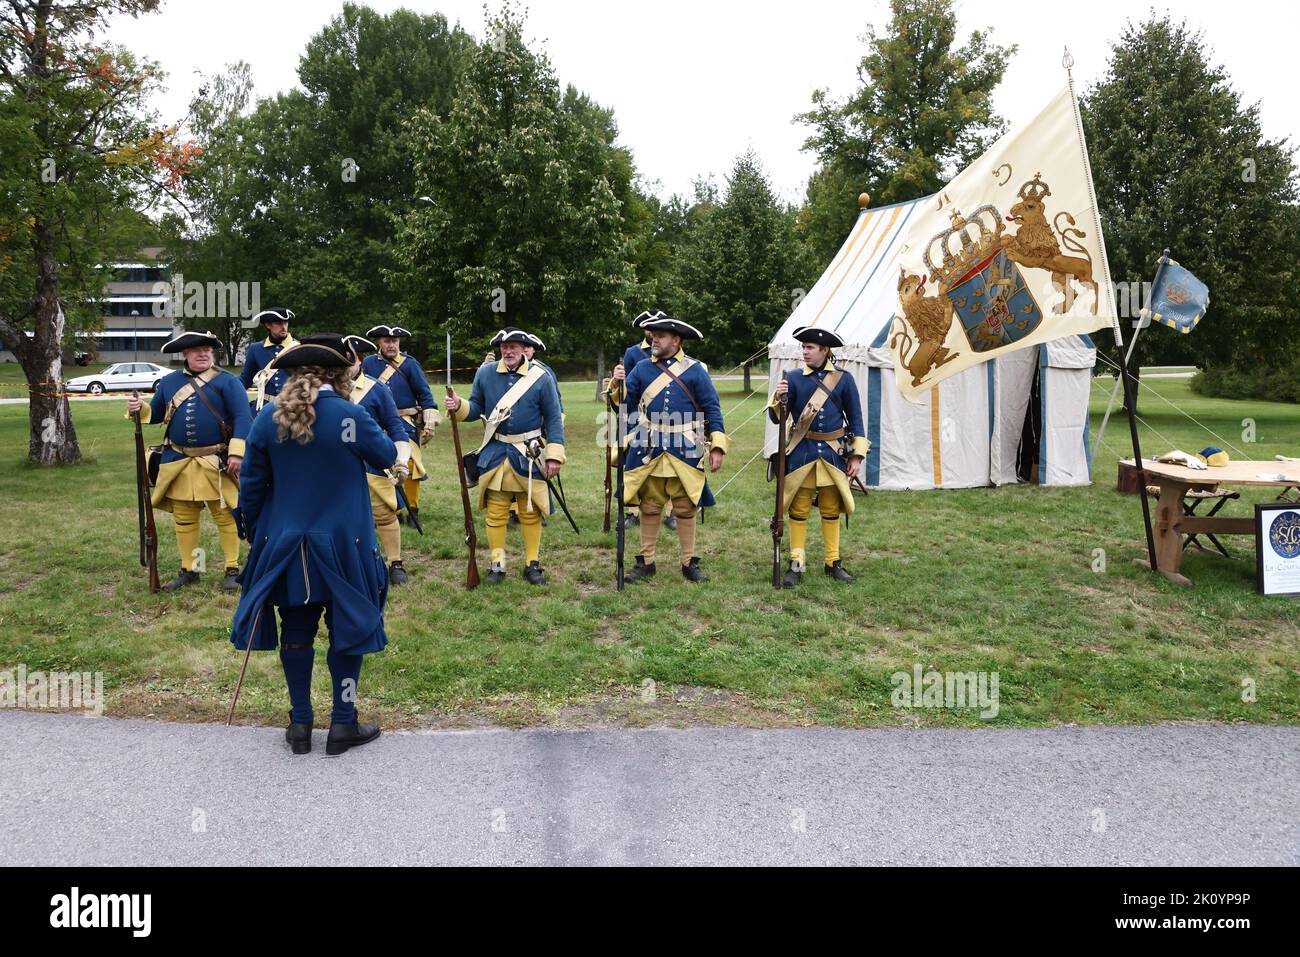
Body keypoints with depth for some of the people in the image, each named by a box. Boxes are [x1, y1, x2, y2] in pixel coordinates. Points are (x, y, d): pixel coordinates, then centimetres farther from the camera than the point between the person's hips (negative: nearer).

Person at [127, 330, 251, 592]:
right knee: (183, 518, 12)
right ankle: (188, 570, 24)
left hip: (216, 462, -5)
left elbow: (242, 418, -12)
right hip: (178, 462, 5)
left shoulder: (227, 381, -5)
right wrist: (139, 409, -3)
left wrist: (237, 452, -21)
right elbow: (156, 414, 20)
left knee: (225, 516, 2)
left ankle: (232, 570, 12)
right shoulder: (168, 382, 10)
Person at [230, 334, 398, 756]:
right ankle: (343, 724, 14)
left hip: (284, 545, 4)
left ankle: (300, 722, 22)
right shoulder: (350, 416, -14)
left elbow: (252, 485, 5)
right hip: (342, 546, -4)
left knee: (296, 630, 14)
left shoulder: (268, 420, -1)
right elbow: (387, 457, 2)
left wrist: (254, 535, 17)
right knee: (348, 628, 9)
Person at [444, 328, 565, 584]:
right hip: (495, 454, 2)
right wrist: (459, 407, -14)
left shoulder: (541, 378, -5)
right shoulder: (485, 374, 1)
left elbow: (554, 419, -3)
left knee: (531, 512, 8)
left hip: (529, 454, -2)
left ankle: (533, 564, 20)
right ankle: (497, 565, 19)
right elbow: (476, 409, 9)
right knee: (495, 513, 7)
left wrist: (554, 455, -8)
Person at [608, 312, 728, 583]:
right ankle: (646, 562, 19)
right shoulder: (642, 368, 8)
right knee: (649, 507, 8)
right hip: (648, 449, 2)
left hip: (684, 449, -2)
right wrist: (618, 385, -12)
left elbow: (712, 409, 0)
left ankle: (689, 563, 16)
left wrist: (717, 447, -7)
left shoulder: (695, 370, 1)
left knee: (686, 508, 6)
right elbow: (625, 404, 8)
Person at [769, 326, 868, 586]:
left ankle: (833, 562, 22)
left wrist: (856, 455, 1)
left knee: (831, 510, 11)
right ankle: (796, 564, 14)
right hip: (801, 452, 0)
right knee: (798, 510, 5)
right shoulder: (793, 377, -2)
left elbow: (855, 418, 5)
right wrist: (778, 399, -22)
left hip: (833, 452, 1)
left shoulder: (844, 379, 0)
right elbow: (777, 418, -1)